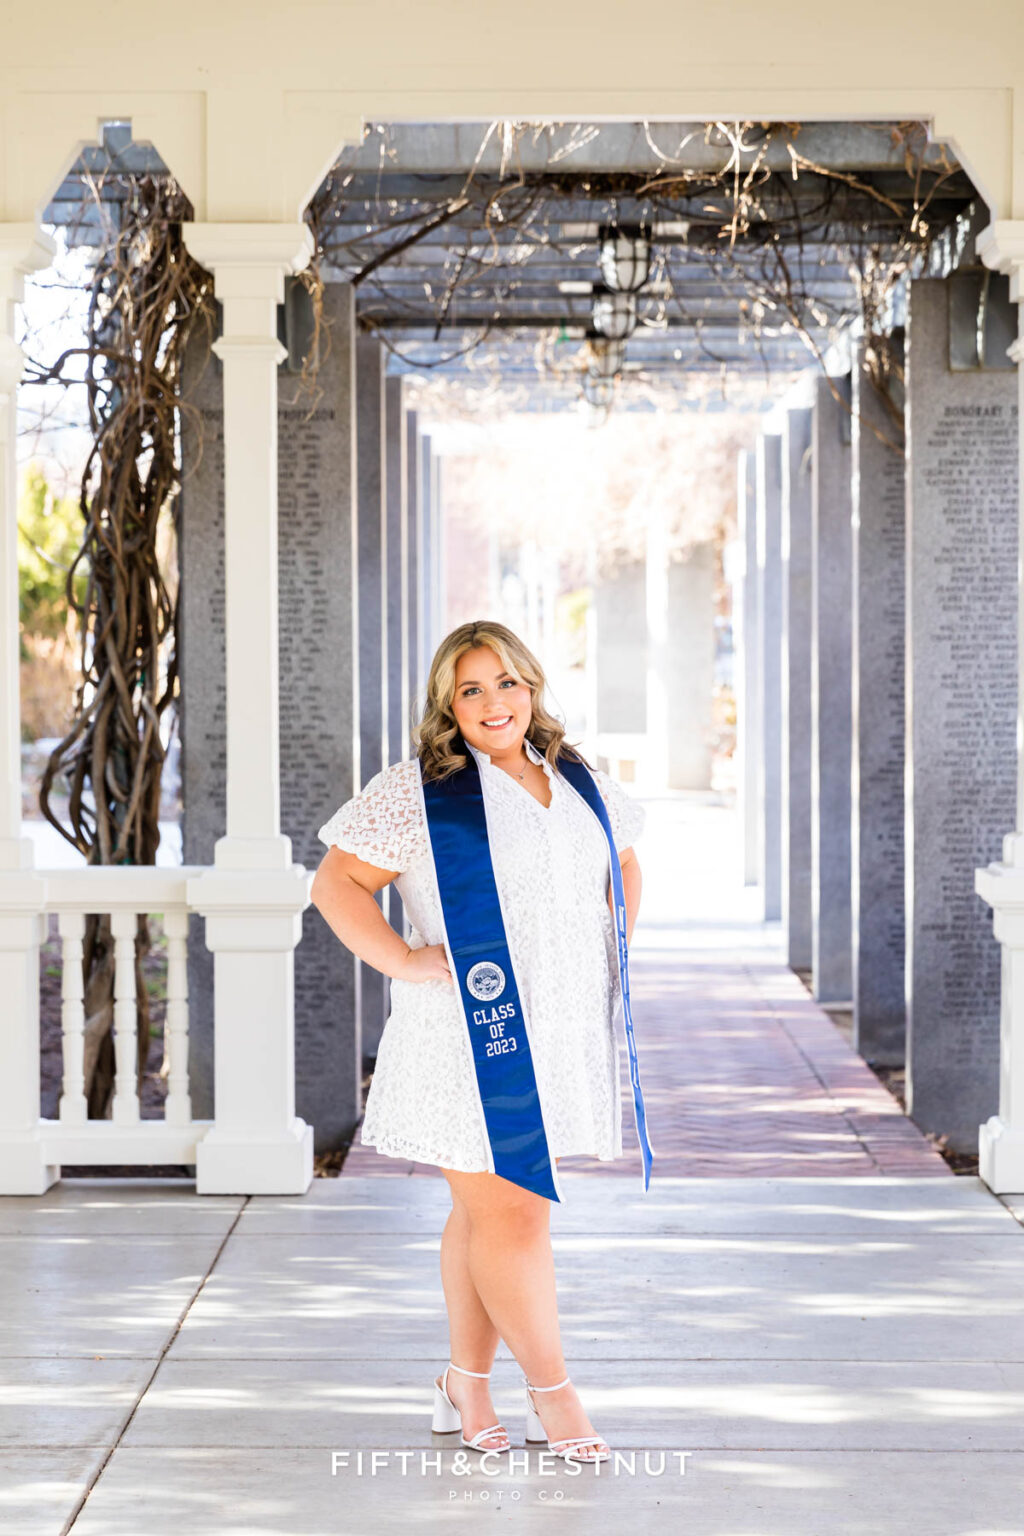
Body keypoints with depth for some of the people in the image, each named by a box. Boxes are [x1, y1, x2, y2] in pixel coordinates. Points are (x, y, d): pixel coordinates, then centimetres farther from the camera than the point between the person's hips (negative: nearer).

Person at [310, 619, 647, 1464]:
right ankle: (553, 1391, 7)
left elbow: (624, 867, 29)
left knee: (486, 1211, 12)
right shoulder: (418, 790, -7)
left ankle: (468, 1381, 22)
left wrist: (609, 954, 17)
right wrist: (405, 960, -14)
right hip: (468, 1036, -6)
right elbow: (337, 883, -7)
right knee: (509, 1213, -4)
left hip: (559, 1035, 6)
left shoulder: (579, 784, 12)